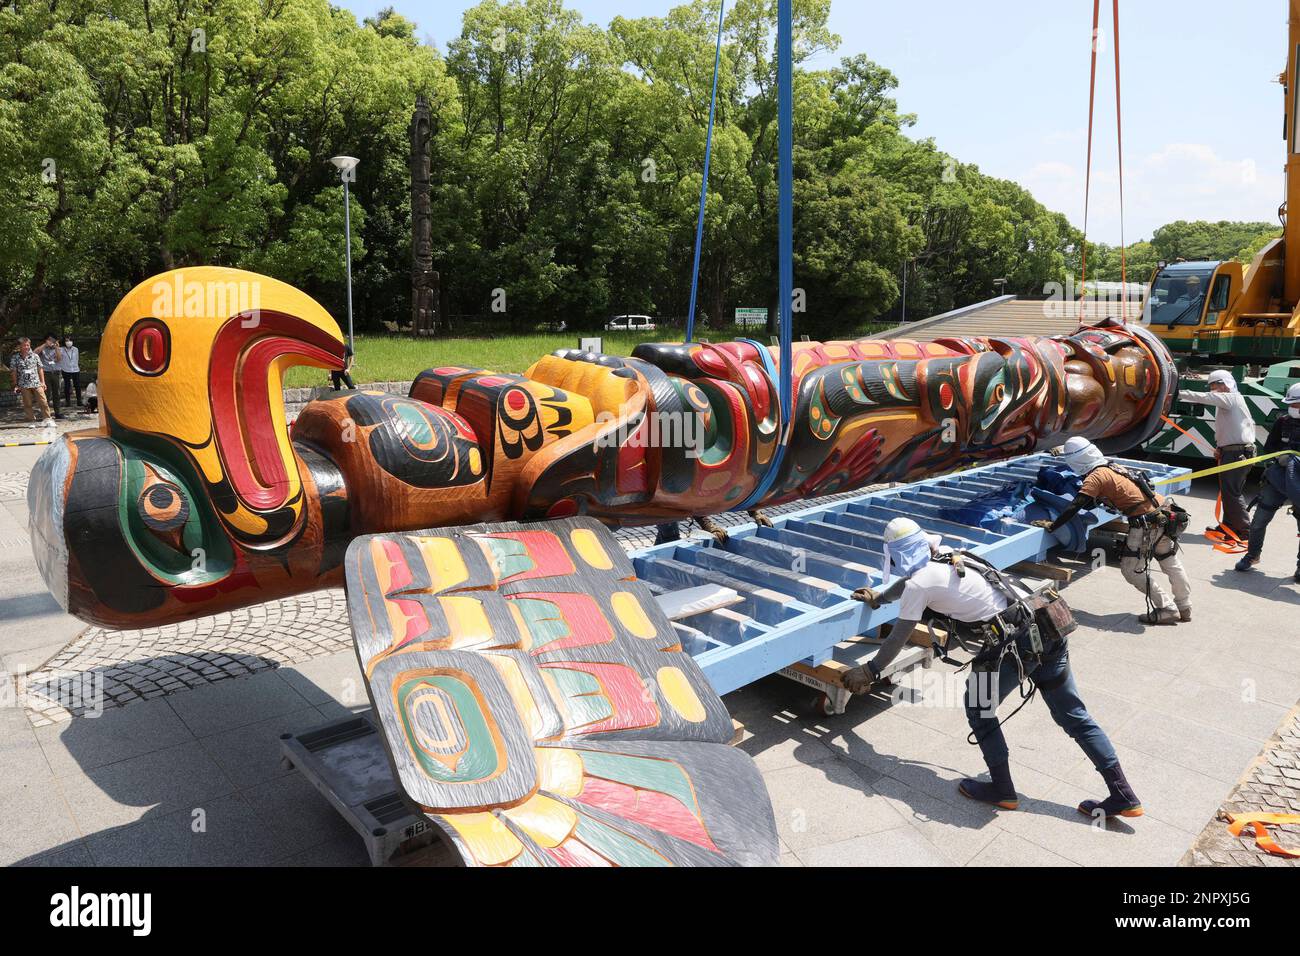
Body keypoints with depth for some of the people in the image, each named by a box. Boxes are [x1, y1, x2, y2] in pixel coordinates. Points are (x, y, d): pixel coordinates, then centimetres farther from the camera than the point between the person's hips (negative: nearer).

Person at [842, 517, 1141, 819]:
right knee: (1075, 717, 16)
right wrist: (878, 598, 52)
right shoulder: (946, 556, 16)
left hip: (1015, 643, -8)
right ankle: (1123, 796, 22)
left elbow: (898, 638, 3)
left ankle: (1002, 790, 23)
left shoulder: (918, 584, -6)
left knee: (979, 708, 14)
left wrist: (870, 672, 17)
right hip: (1046, 630, 8)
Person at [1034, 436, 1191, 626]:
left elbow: (1075, 507, -19)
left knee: (1132, 570, 3)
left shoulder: (1096, 476, -15)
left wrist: (1052, 526, -15)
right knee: (1171, 563, 23)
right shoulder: (1110, 467, 12)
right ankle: (1184, 607, 38)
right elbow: (1091, 503, 20)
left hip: (1146, 522, -10)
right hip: (1163, 514, 10)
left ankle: (1167, 610, 10)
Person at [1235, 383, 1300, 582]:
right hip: (1278, 476, 2)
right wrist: (1280, 456, -13)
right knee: (1259, 519, 4)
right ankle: (1252, 555, 24)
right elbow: (1268, 447, 8)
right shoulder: (1283, 422, 4)